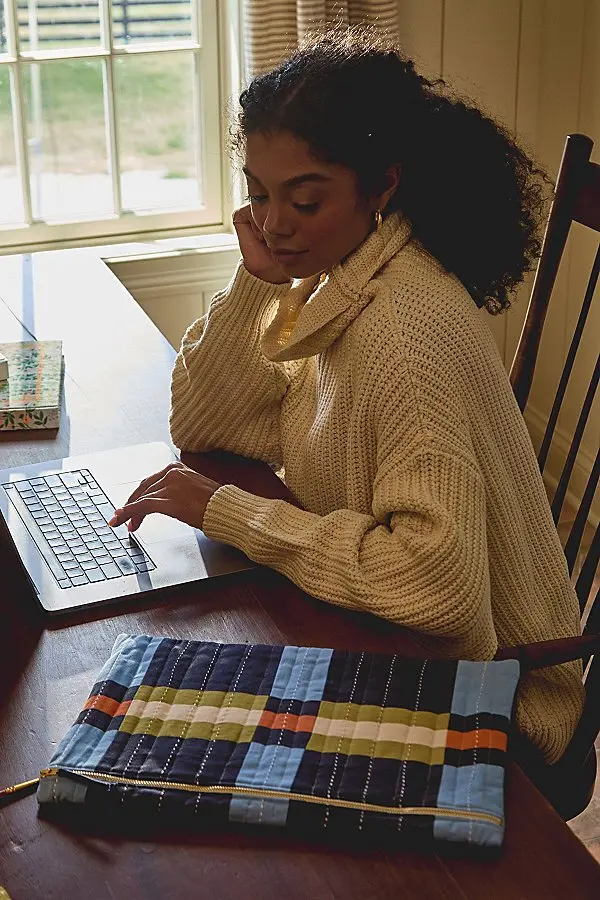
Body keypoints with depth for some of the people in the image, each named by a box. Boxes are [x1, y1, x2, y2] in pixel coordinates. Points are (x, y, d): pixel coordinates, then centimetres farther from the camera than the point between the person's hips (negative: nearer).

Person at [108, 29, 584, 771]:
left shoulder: (406, 330, -29)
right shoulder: (327, 274, -2)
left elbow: (435, 579, -35)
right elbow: (200, 428, 1)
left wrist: (224, 510, -27)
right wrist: (257, 279, -13)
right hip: (375, 635, 7)